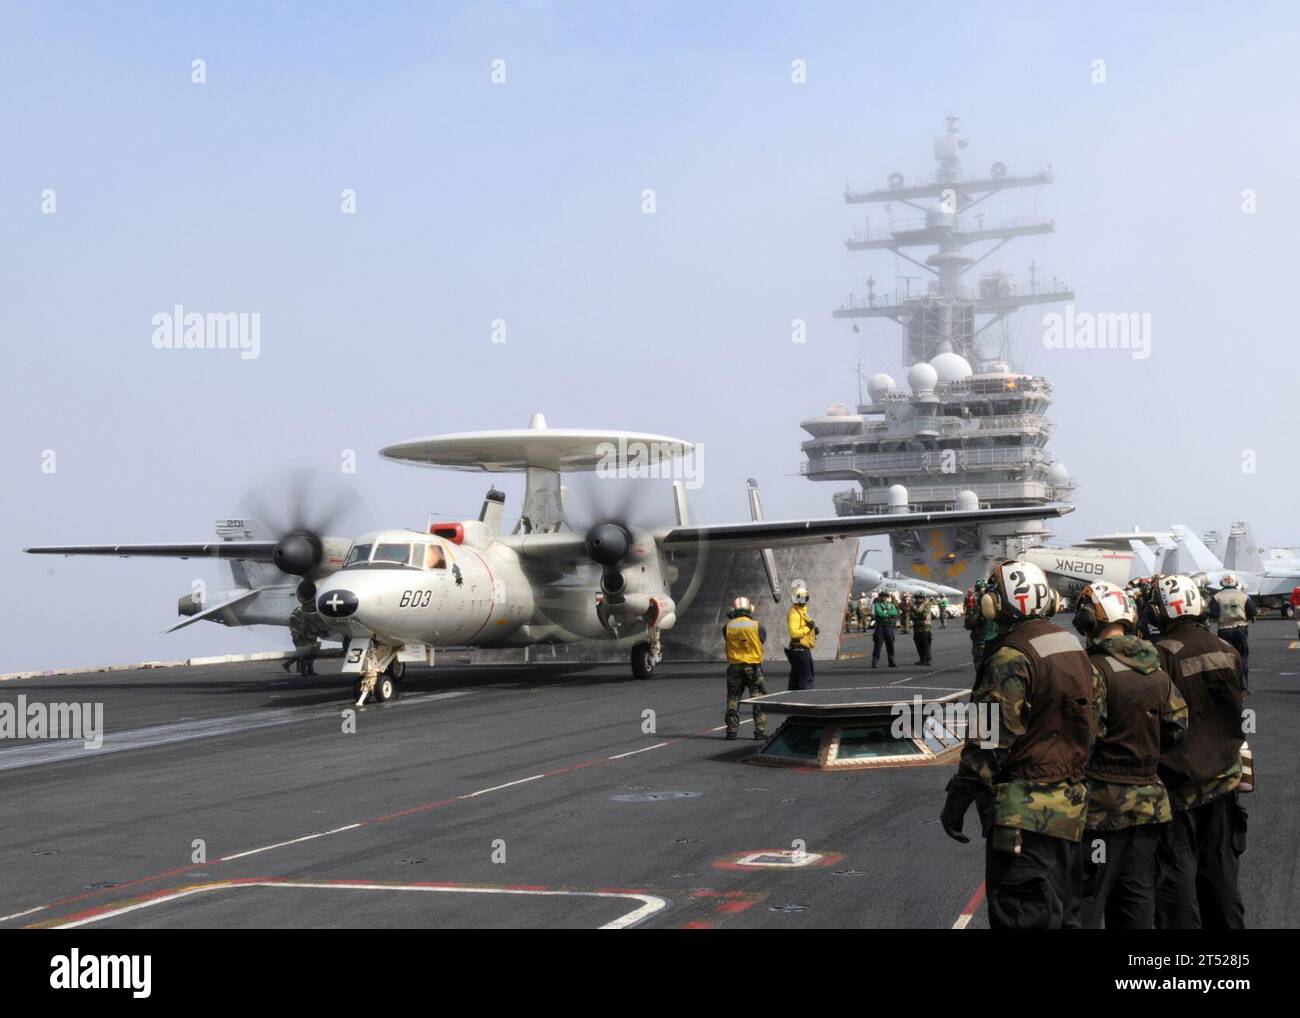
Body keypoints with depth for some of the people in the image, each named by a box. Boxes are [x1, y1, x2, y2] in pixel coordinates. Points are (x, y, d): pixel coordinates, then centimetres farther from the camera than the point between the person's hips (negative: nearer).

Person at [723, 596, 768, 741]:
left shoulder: (728, 627, -4)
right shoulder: (757, 626, -7)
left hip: (734, 667, 2)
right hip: (754, 667, -2)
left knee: (733, 699, 12)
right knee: (759, 700, 5)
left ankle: (732, 730, 12)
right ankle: (760, 730, 1)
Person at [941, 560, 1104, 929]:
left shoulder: (1010, 658, -16)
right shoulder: (1072, 646, 11)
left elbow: (988, 742, -19)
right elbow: (1097, 713, 18)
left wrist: (956, 801, -12)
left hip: (1025, 813, -9)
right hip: (1071, 806, 9)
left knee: (1023, 917, -6)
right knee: (1062, 914, 17)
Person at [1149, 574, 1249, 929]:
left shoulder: (1161, 656, -18)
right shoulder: (1227, 651, 2)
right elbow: (1240, 711, 11)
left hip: (1178, 783, -6)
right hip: (1224, 780, 6)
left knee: (1176, 873, 2)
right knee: (1220, 870, 16)